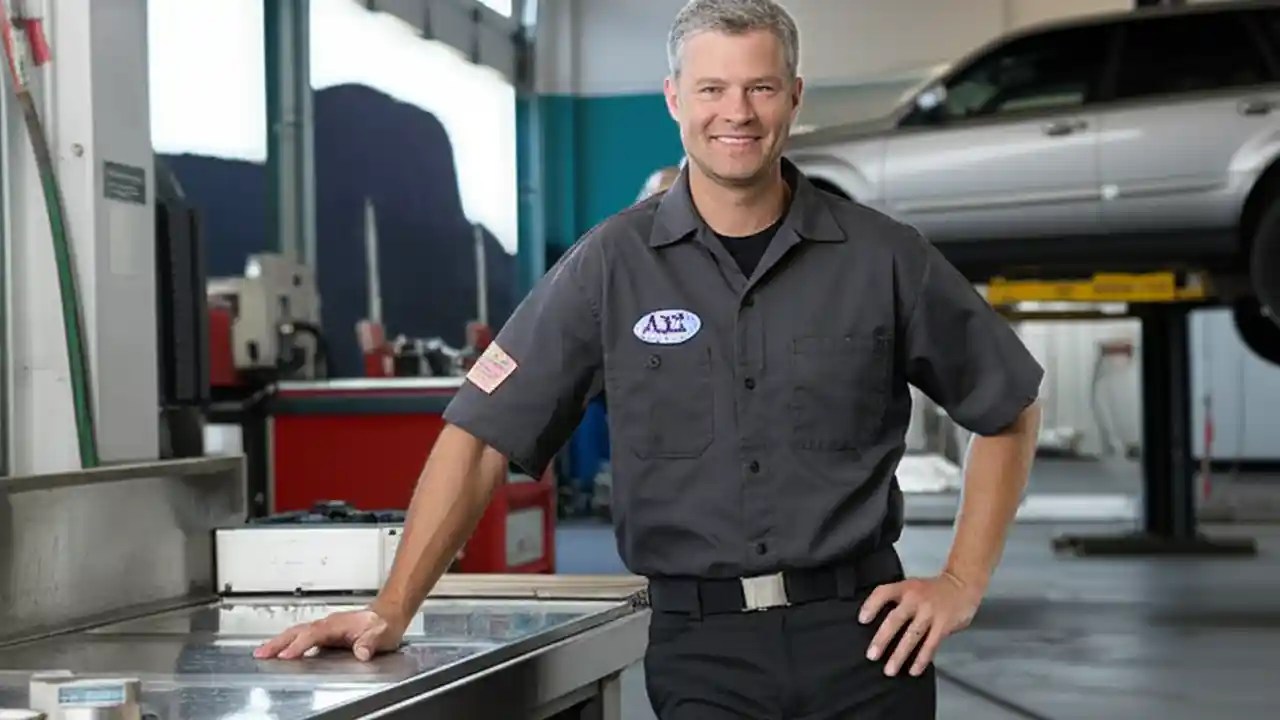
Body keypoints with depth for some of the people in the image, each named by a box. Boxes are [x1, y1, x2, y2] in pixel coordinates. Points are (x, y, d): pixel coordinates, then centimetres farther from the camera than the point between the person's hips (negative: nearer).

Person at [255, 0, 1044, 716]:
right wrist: (392, 611, -11)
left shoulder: (882, 256, 0)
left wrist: (963, 583, 5)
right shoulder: (614, 264, -2)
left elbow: (1010, 409, 12)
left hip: (857, 628, 1)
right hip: (701, 641, -1)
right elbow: (480, 435, -4)